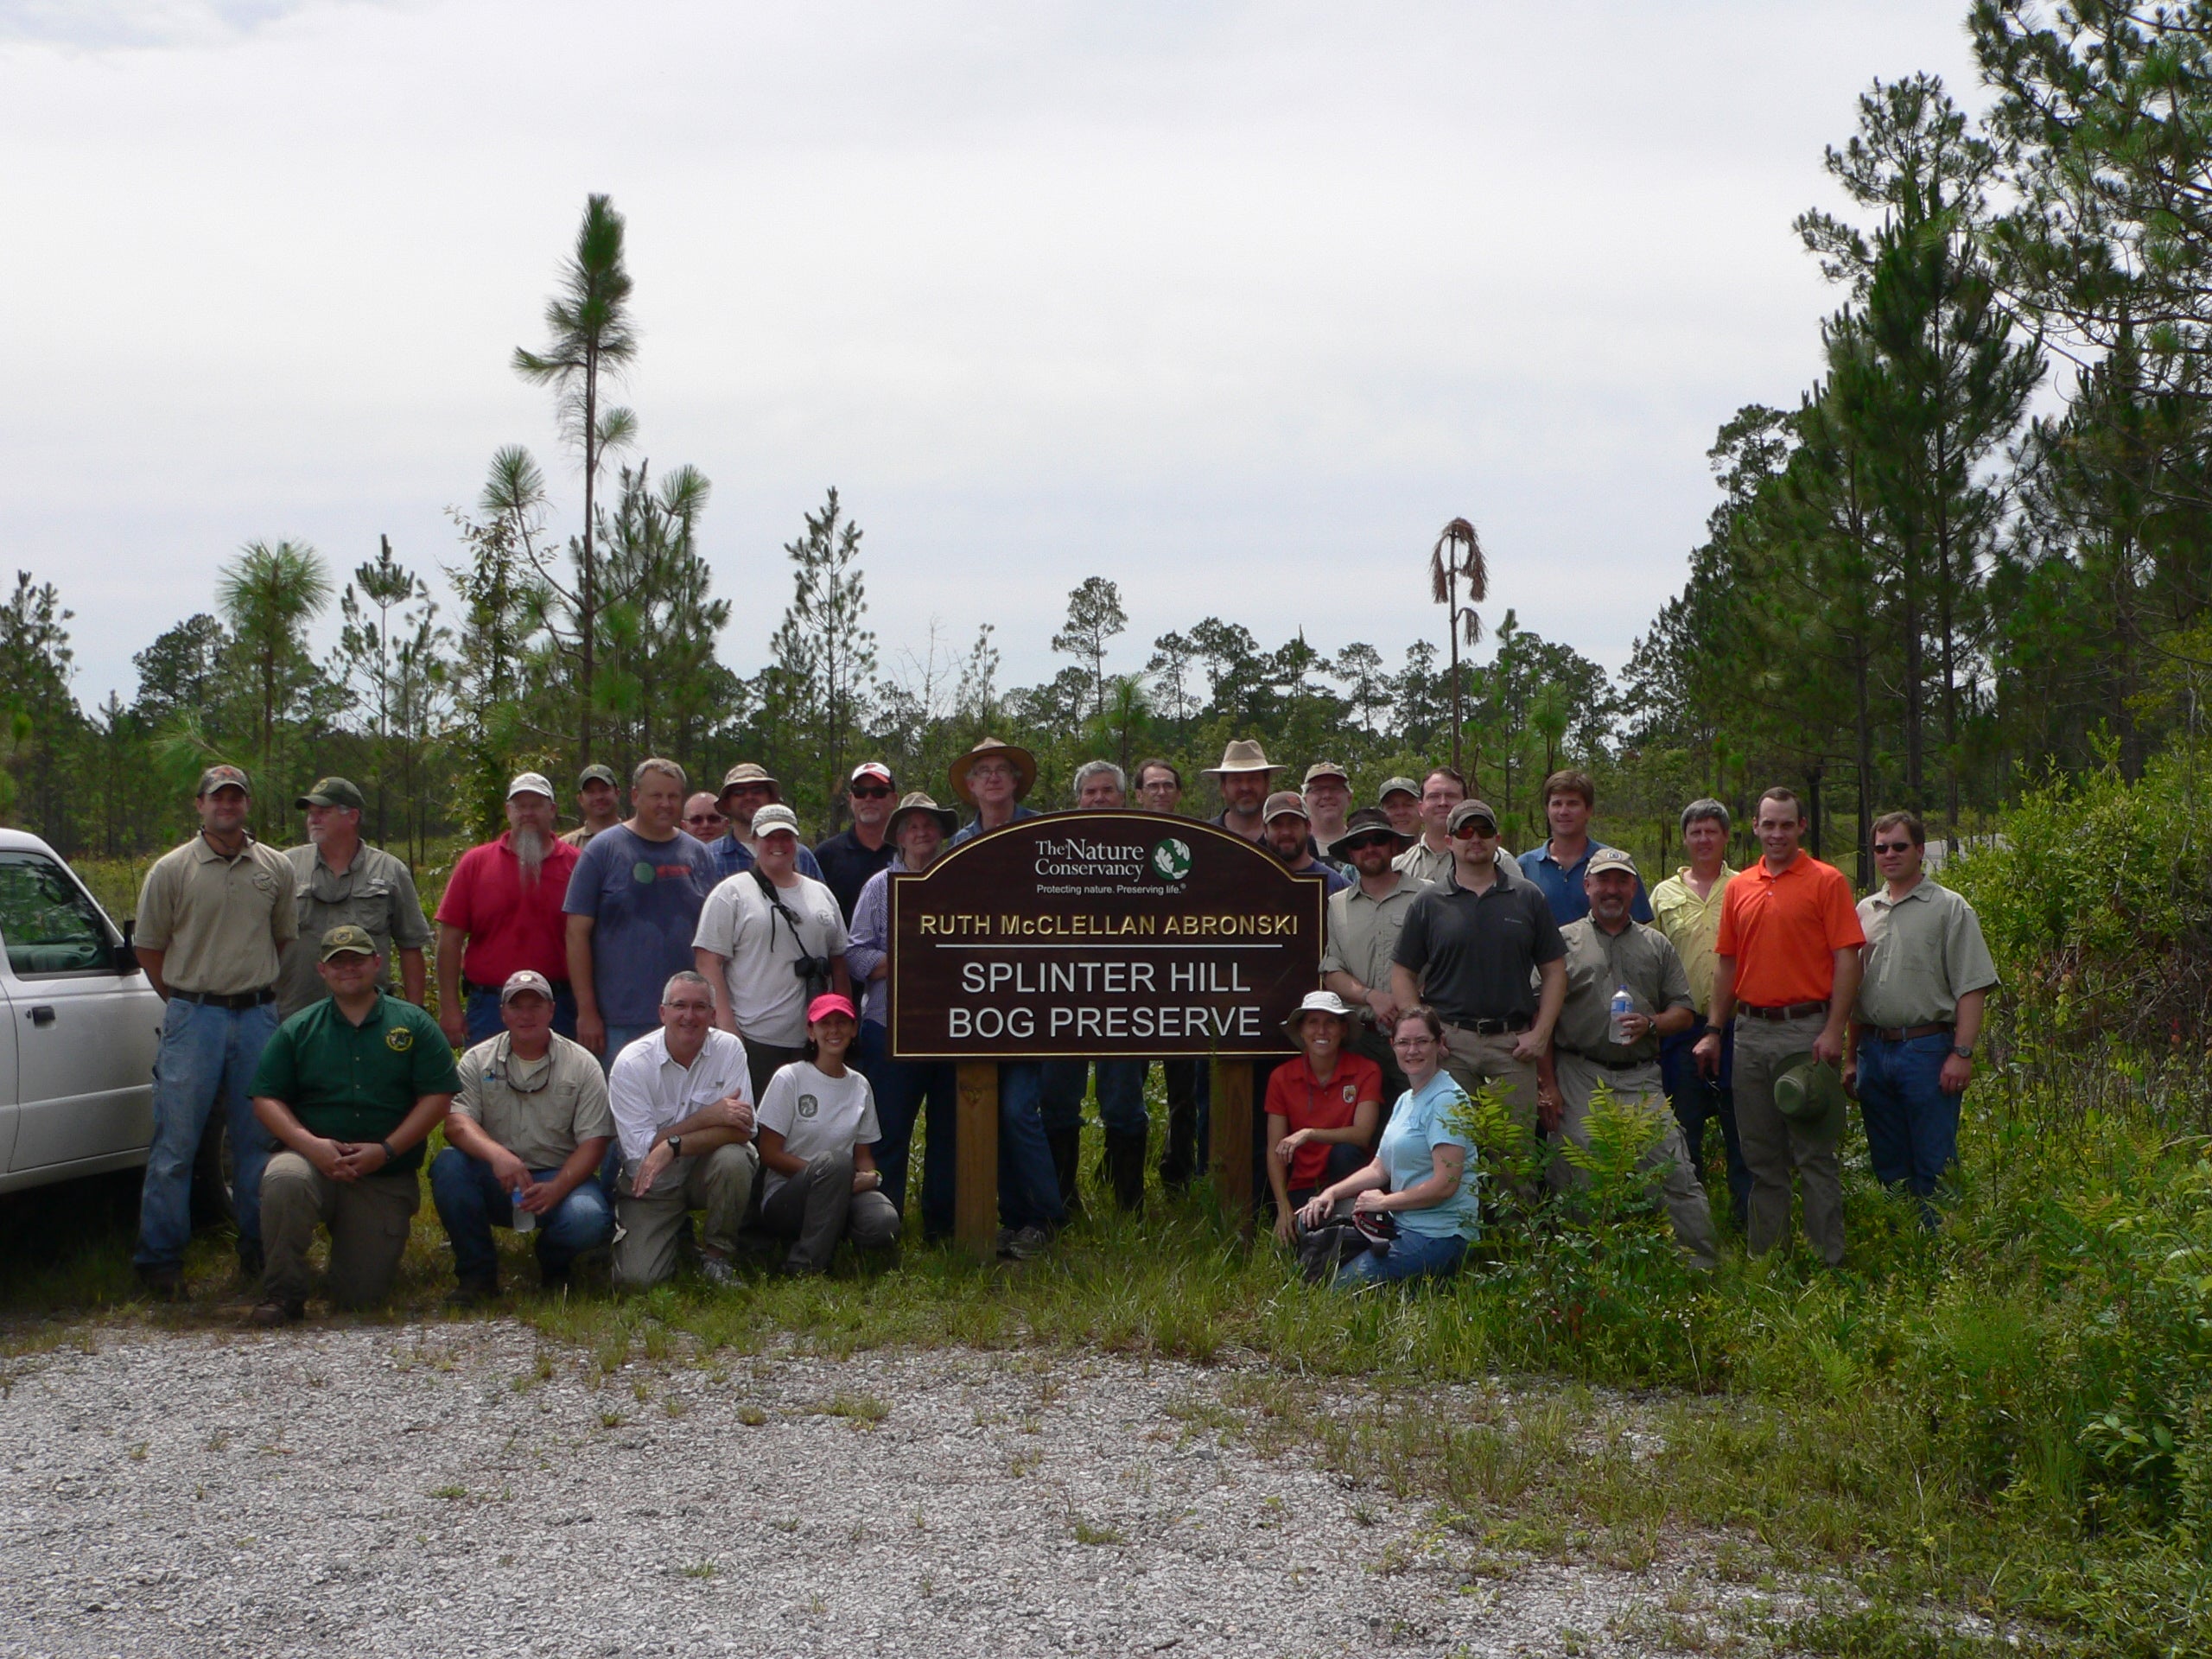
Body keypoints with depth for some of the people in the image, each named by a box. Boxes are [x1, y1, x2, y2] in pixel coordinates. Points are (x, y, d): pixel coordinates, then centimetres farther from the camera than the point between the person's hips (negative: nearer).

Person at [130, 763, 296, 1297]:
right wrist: (184, 1003, 5)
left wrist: (258, 992, 13)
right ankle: (160, 1258, 1)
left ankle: (258, 1250, 18)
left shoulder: (276, 868, 9)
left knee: (259, 1141, 7)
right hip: (193, 1017, -3)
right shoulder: (171, 870, 1)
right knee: (175, 1143, -3)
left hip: (258, 1015, 3)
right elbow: (148, 948, 6)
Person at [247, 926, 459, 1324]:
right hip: (313, 1159, 0)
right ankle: (282, 1295, -18)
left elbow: (437, 1097, -2)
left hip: (387, 1179, 0)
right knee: (284, 1182, -38)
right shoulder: (298, 1030, 8)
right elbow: (266, 1100, 2)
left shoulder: (414, 1025, 5)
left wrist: (385, 1150, -14)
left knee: (362, 1296, -3)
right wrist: (310, 1144, -16)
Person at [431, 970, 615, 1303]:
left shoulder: (582, 1065, 2)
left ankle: (553, 1265, 6)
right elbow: (457, 1123, -11)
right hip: (494, 1181, 1)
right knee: (448, 1165, -29)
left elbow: (594, 1141, -4)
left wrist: (556, 1188, -22)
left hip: (559, 1179, -1)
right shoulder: (478, 1061, 5)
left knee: (588, 1218, -33)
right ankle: (477, 1273, -13)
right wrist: (497, 1154, -32)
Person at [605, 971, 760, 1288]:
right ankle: (676, 1236, 18)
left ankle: (716, 1256, -7)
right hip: (651, 1188, -1)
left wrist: (672, 1146, -30)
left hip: (705, 1173, 1)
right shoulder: (631, 1063, -14)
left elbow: (741, 1131, -19)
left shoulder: (728, 1049, -11)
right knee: (635, 1280, -19)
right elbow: (640, 1149, -19)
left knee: (732, 1159, -33)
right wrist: (707, 1117, -24)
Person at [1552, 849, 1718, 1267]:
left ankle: (1705, 1265, -2)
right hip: (1579, 1080, -1)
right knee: (1578, 1178, -4)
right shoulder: (1565, 941, 9)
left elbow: (1684, 1011, 15)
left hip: (1640, 1079, 2)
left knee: (1675, 1172, -6)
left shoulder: (1656, 945, 17)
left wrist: (1651, 1024, -7)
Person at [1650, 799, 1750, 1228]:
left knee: (1742, 1130, 0)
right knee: (1685, 1130, 6)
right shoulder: (1664, 894, 12)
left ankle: (1748, 1221, 7)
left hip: (1736, 1027, -2)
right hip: (1682, 1029, 2)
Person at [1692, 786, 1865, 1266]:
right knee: (1761, 1156, 10)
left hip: (1806, 1031, -5)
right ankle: (1762, 1259, 17)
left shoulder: (1826, 881, -2)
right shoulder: (1739, 888, 13)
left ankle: (1828, 1261, 2)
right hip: (1750, 1033, 5)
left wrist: (1834, 1030, -15)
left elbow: (1847, 958, -7)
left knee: (1814, 1154, -3)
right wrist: (1714, 1032, 12)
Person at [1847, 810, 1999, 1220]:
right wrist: (1852, 1055, 17)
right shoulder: (1865, 911, 16)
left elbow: (1972, 987, -7)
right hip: (1874, 1048, 5)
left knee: (1933, 1167, -5)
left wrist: (1962, 1053, -15)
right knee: (1888, 1166, 10)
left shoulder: (1949, 908, 0)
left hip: (1927, 1048, -5)